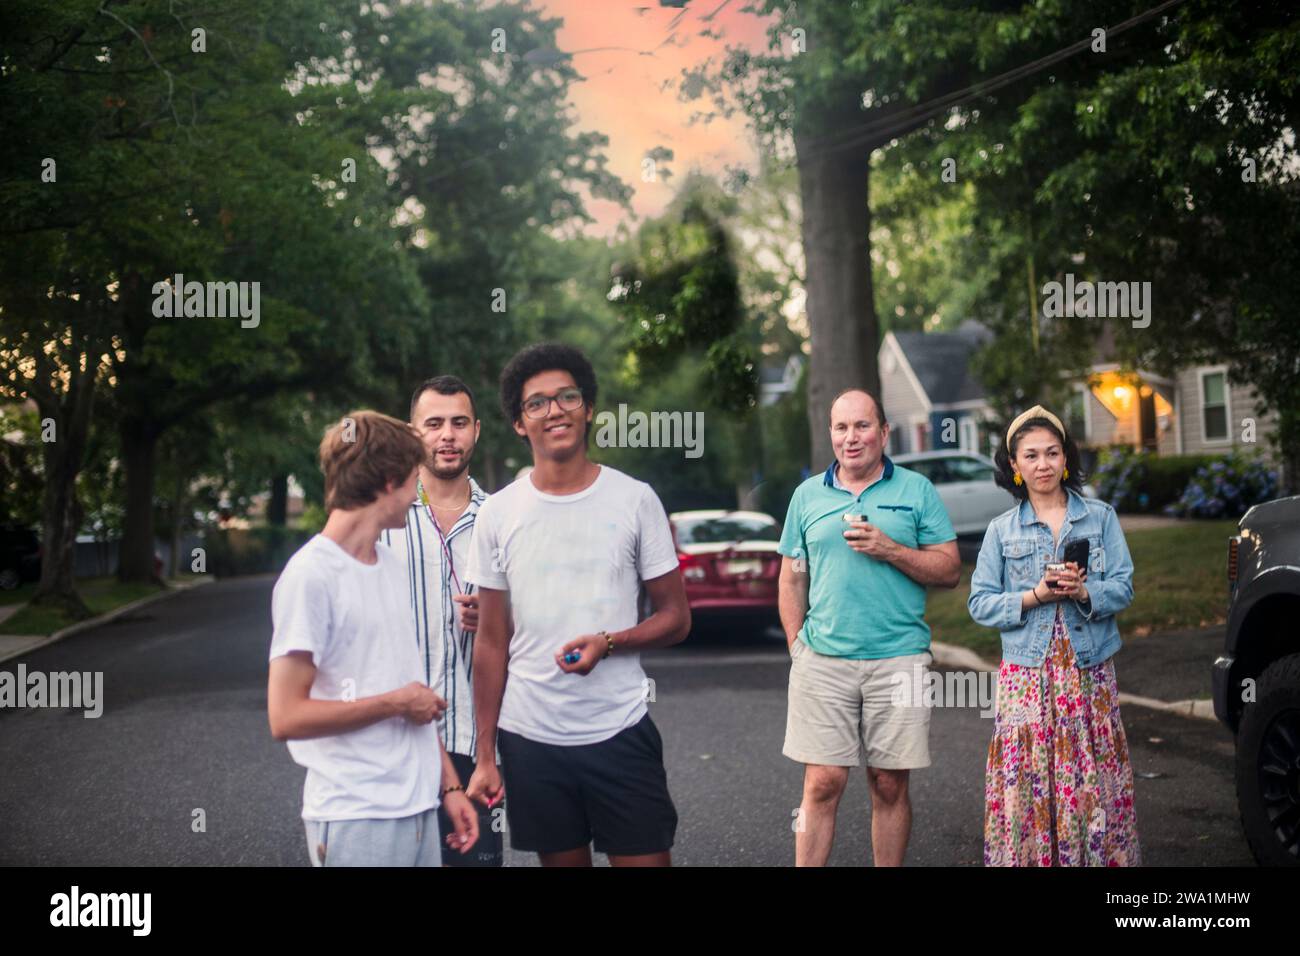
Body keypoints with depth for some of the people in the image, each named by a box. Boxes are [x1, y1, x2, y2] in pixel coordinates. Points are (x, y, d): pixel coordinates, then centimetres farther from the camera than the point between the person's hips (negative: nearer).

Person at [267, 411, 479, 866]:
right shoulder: (311, 576, -14)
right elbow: (286, 718, -17)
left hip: (420, 809, 7)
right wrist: (396, 702, -11)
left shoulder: (393, 564, 11)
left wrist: (450, 784, 11)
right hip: (356, 821, -7)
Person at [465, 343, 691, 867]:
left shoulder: (634, 500, -1)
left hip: (620, 730, -1)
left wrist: (607, 643, -18)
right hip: (530, 738, 1)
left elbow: (675, 617, 2)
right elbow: (491, 643, 6)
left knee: (647, 858, -2)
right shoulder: (497, 514, 3)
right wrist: (484, 756, 2)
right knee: (562, 858, 10)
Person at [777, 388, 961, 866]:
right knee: (822, 784, -3)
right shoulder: (808, 495, 11)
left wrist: (890, 549, -11)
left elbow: (949, 571, 3)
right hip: (823, 661, 1)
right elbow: (791, 580, 14)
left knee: (890, 786, 5)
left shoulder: (916, 490, 6)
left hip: (898, 659, 0)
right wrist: (798, 648, 5)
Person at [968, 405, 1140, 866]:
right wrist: (1035, 596, -14)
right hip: (1026, 672, 0)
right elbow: (980, 603, 1)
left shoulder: (1101, 516, 6)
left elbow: (1123, 586, 1)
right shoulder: (1001, 530, 6)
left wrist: (1084, 593, -18)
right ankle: (1026, 857, 7)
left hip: (1090, 668, 0)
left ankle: (1099, 857, 11)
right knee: (1026, 782, -3)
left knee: (1094, 781, 1)